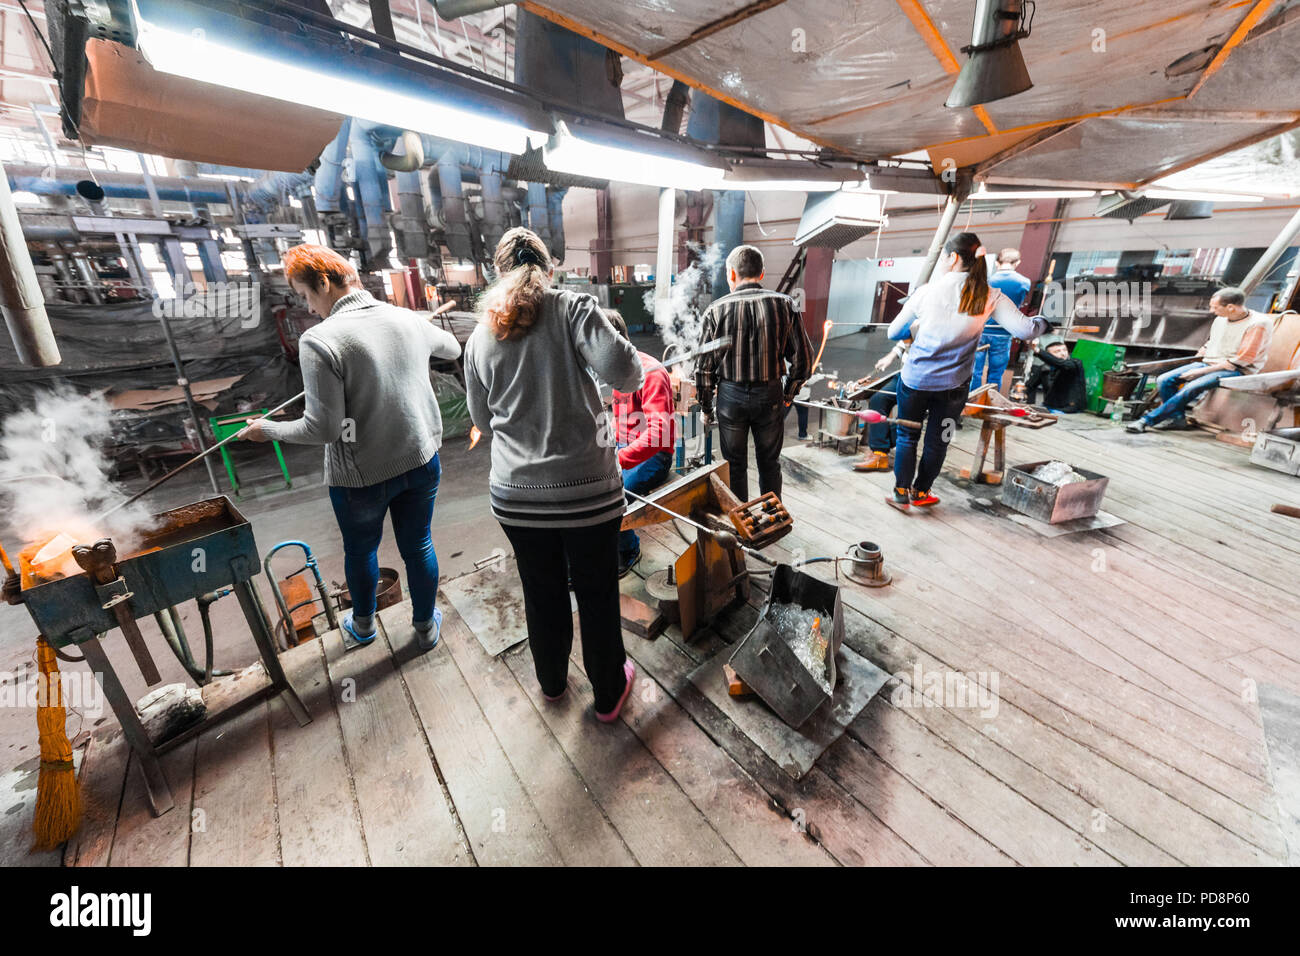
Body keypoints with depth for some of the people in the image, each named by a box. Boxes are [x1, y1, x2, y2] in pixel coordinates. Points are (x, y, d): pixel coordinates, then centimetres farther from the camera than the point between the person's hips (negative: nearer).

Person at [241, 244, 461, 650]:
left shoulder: (319, 341, -18)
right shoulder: (410, 320, -2)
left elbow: (323, 428, -19)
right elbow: (452, 348, 19)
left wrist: (269, 430, -1)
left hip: (361, 476, -3)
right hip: (421, 462, 4)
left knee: (360, 550, 22)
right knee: (418, 545, 19)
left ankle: (363, 624, 48)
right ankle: (426, 626, 38)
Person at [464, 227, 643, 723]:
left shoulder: (480, 336, 6)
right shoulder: (574, 308, -6)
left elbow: (483, 420, 14)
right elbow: (621, 370, -20)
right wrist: (637, 370, 2)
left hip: (515, 493, 4)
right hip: (586, 488, -3)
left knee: (542, 593, 23)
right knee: (597, 595, 16)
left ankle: (551, 681, 48)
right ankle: (608, 693, 38)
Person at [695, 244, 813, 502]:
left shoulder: (717, 310, -6)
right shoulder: (783, 304, -2)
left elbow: (704, 367, -4)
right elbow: (803, 356, 0)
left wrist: (705, 407, 8)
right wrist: (789, 394, 13)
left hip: (731, 396, -1)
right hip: (770, 394, 1)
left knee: (735, 465, 14)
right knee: (770, 463, 17)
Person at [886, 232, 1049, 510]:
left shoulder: (927, 291, -7)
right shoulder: (990, 297, -6)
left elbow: (893, 332, 0)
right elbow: (1024, 330, -10)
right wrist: (1042, 322, 12)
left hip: (915, 379, -1)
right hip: (953, 384, 1)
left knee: (907, 435, 15)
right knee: (937, 440, 16)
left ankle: (901, 492, 16)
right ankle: (920, 492, 30)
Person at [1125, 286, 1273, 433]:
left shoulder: (1259, 324, -13)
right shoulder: (1220, 319, 8)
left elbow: (1240, 361, -16)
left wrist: (1201, 371, -18)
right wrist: (1191, 365, 10)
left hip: (1236, 371, -7)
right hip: (1207, 363, 7)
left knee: (1191, 388, -33)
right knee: (1164, 380, -15)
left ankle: (1146, 421, -34)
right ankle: (1177, 418, -11)